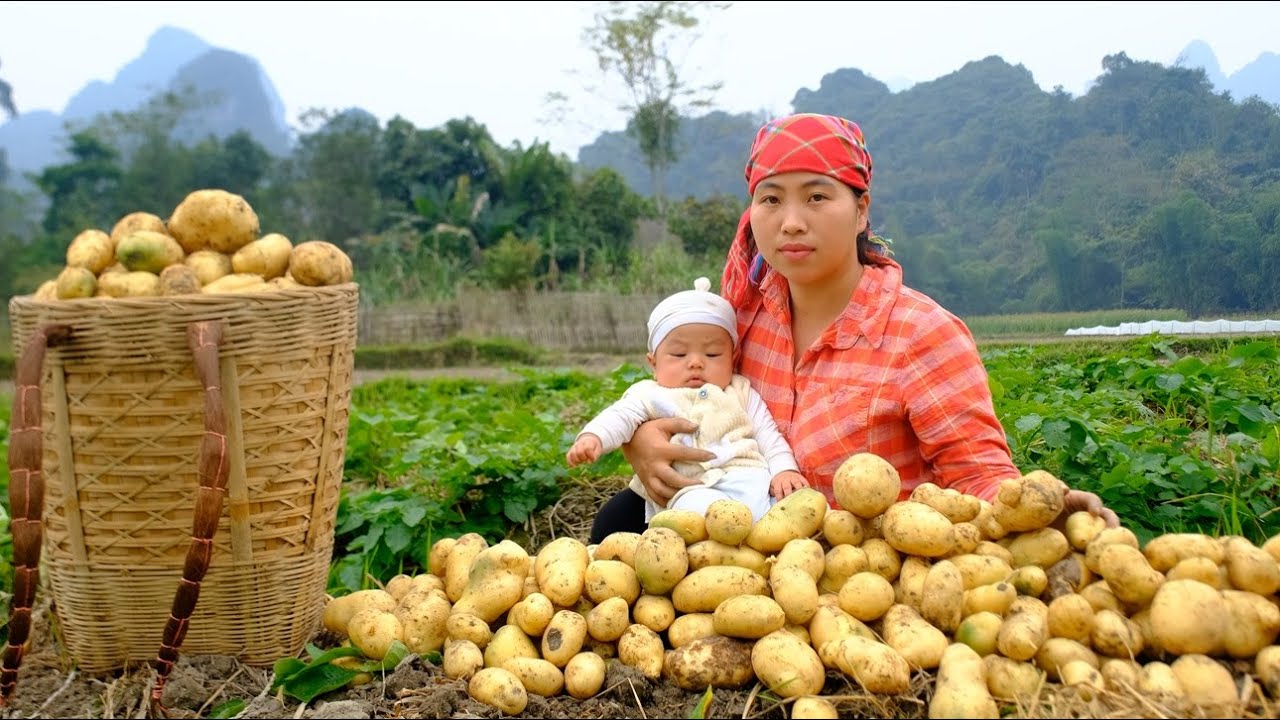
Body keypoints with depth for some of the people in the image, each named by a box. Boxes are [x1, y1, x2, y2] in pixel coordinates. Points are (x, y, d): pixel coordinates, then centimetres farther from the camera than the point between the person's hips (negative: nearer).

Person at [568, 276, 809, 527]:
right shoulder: (652, 395, 16)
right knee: (698, 507, -40)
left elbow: (768, 435, 19)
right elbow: (621, 416, -2)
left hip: (752, 478, 4)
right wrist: (593, 437, -25)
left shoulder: (740, 392, 24)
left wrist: (784, 469, -1)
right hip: (693, 490, -4)